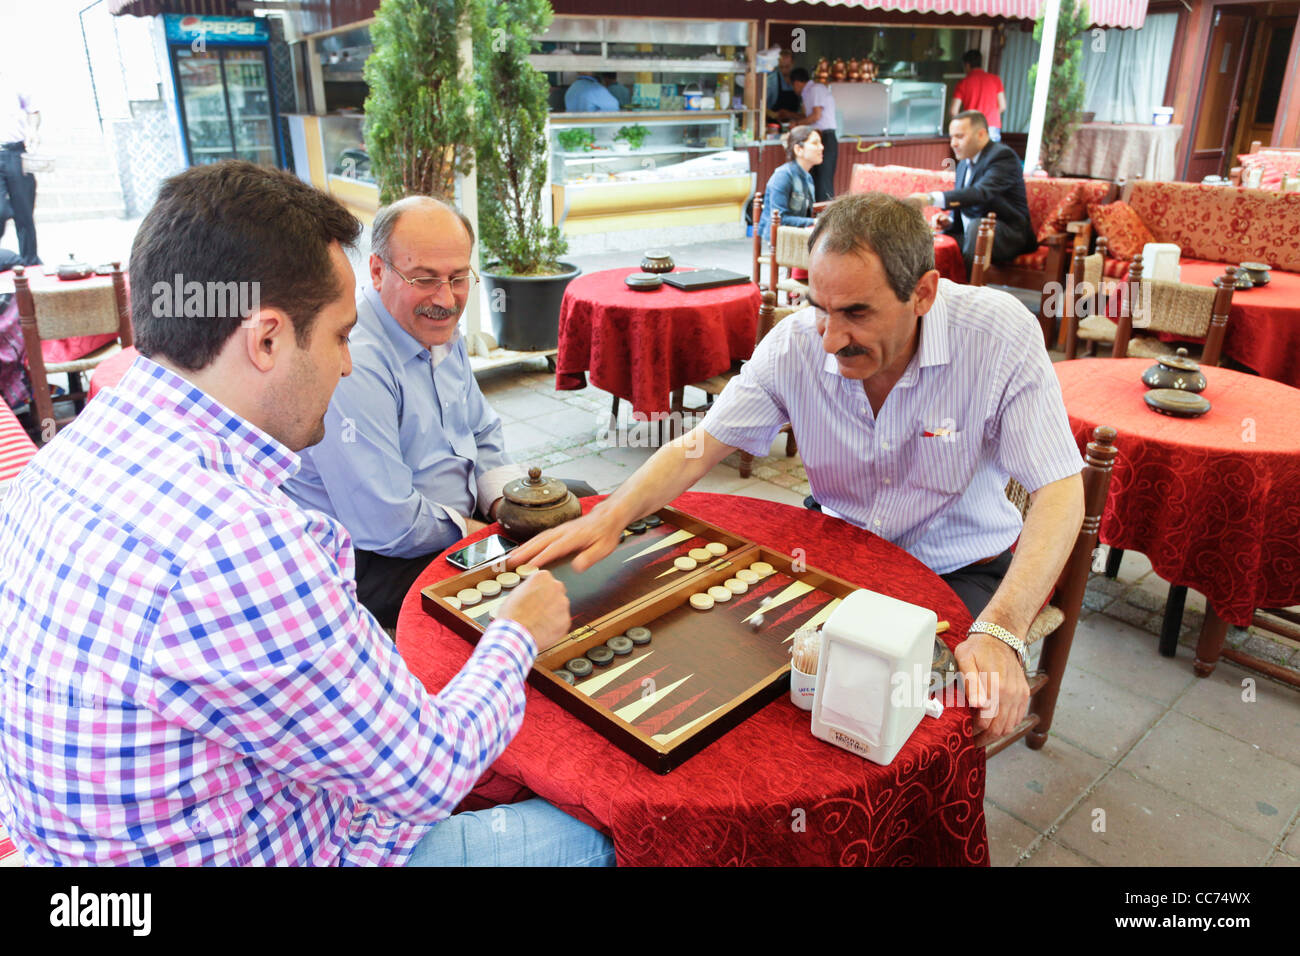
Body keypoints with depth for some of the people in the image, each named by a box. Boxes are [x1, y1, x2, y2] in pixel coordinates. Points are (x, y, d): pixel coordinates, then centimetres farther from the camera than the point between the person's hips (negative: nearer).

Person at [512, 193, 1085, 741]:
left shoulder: (1000, 334, -22)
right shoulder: (796, 344, -13)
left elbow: (1060, 491, -23)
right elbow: (701, 445, -7)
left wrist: (1000, 632, -37)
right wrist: (611, 516, -24)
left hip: (962, 574, -2)